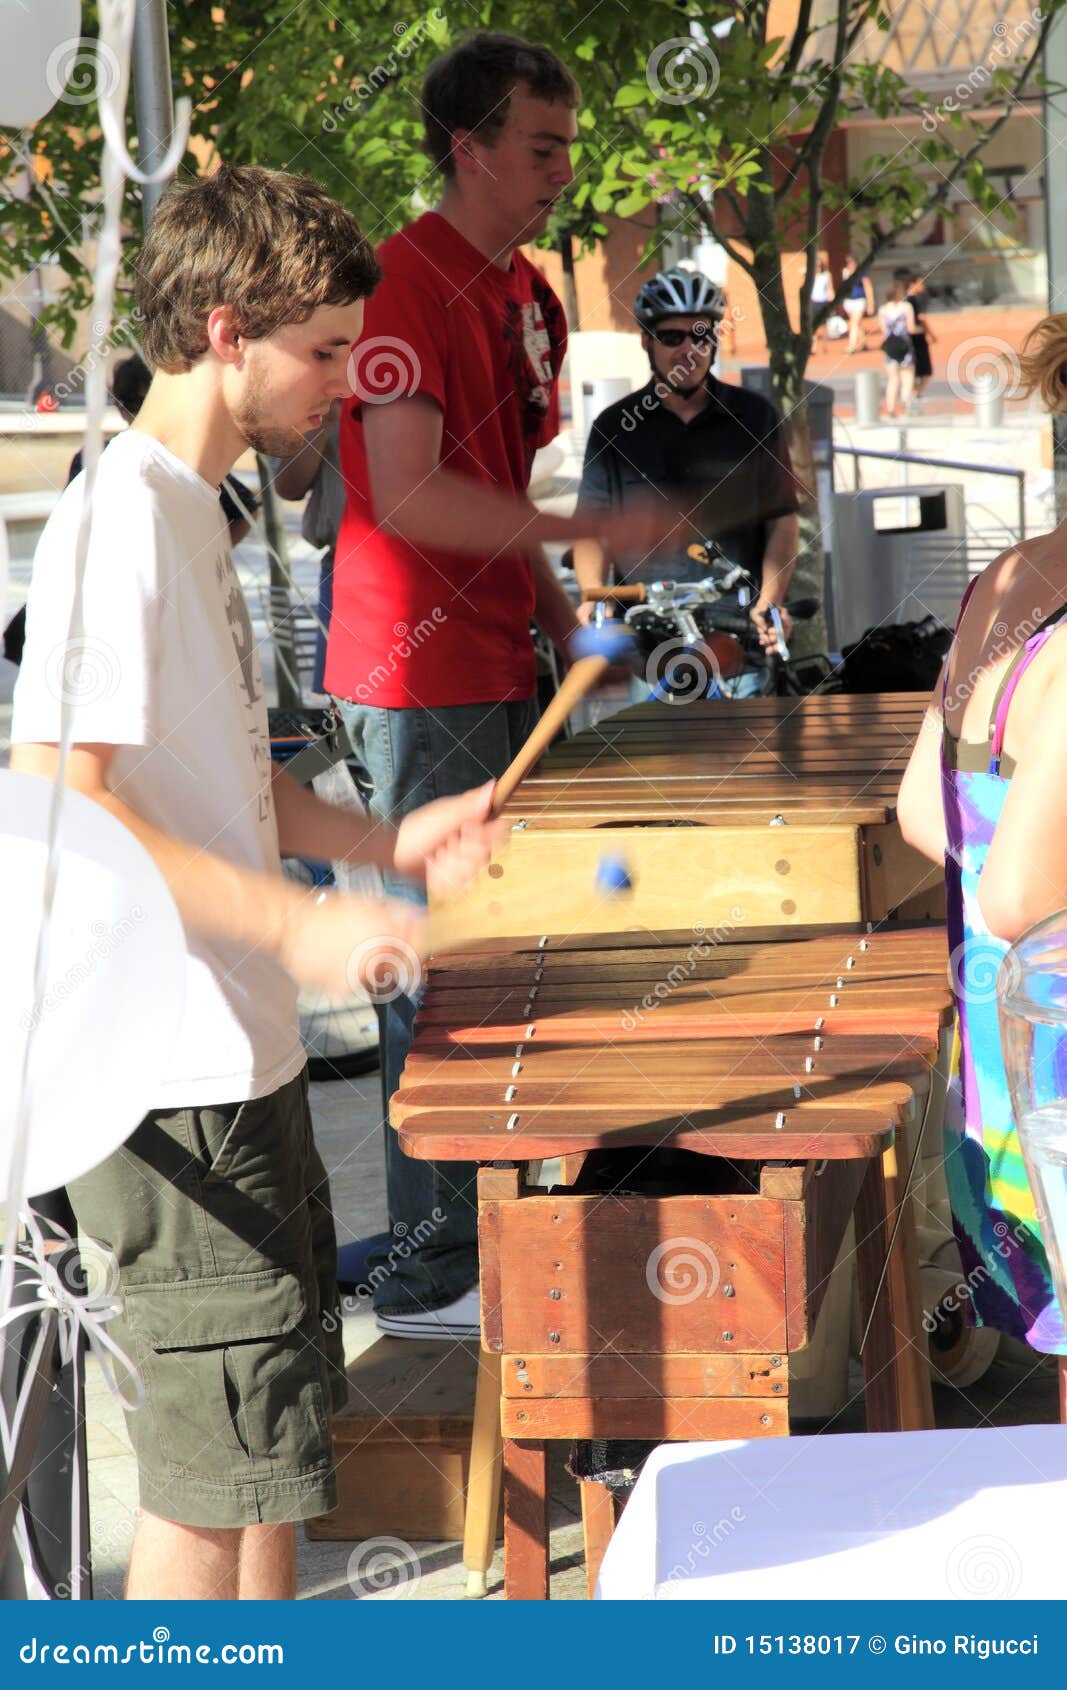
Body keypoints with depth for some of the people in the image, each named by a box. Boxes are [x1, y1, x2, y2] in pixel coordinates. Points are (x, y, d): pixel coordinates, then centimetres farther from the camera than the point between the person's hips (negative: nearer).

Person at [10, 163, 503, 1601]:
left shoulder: (190, 510, 12)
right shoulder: (119, 523, -19)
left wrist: (385, 841, 9)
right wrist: (296, 923, -26)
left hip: (242, 1056, 10)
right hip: (176, 1086, -10)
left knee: (282, 1418, 21)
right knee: (217, 1461, -2)